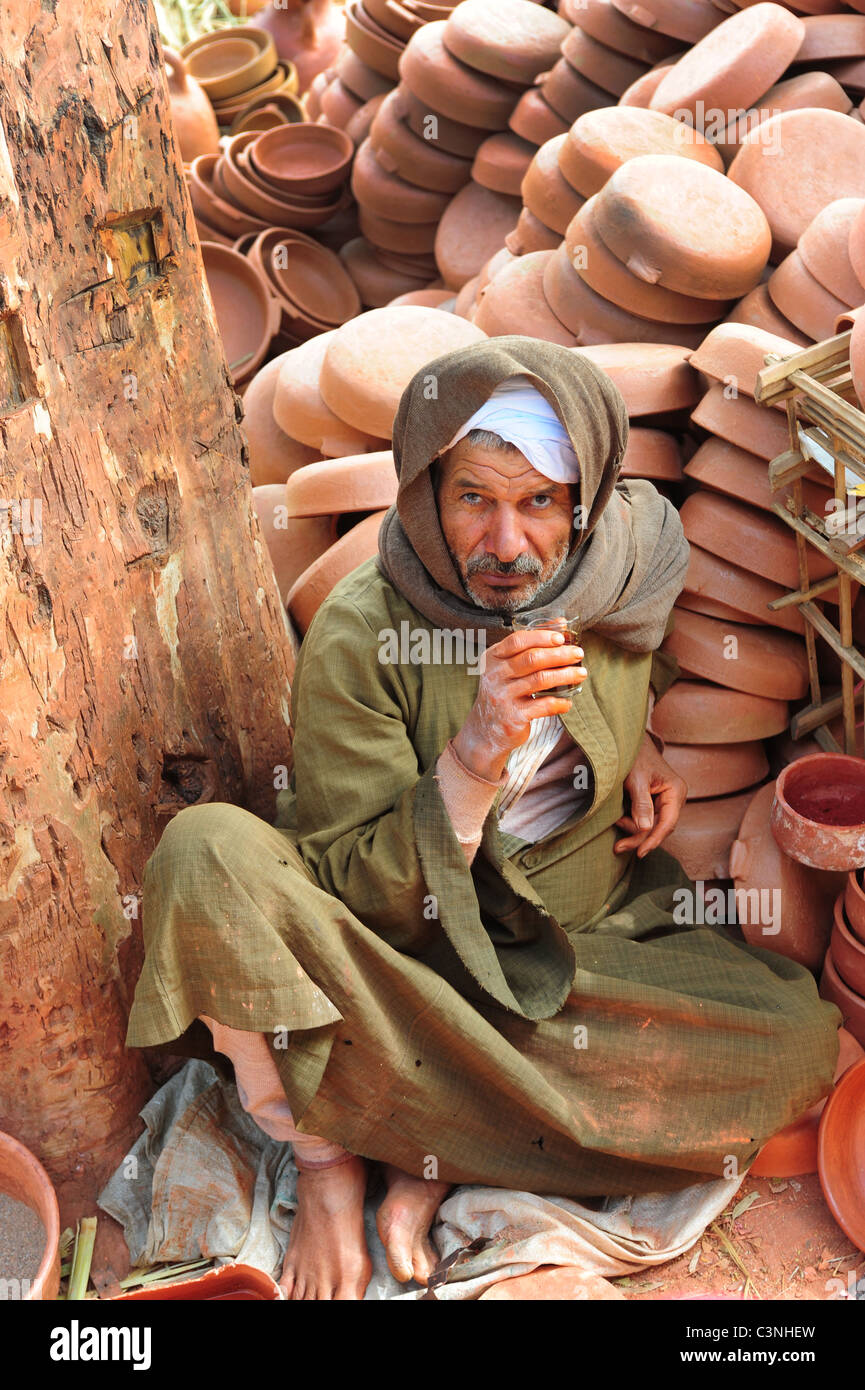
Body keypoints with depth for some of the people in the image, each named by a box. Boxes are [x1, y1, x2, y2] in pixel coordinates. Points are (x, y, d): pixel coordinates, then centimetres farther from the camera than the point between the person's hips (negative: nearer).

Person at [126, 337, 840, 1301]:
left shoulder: (633, 562, -9)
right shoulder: (360, 632, -20)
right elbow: (358, 896, -19)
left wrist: (636, 741, -2)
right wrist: (473, 760, -34)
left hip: (584, 930, 4)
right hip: (396, 950, -3)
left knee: (800, 1038, -21)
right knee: (208, 850, -30)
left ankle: (434, 1158, -13)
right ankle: (324, 1160, -11)